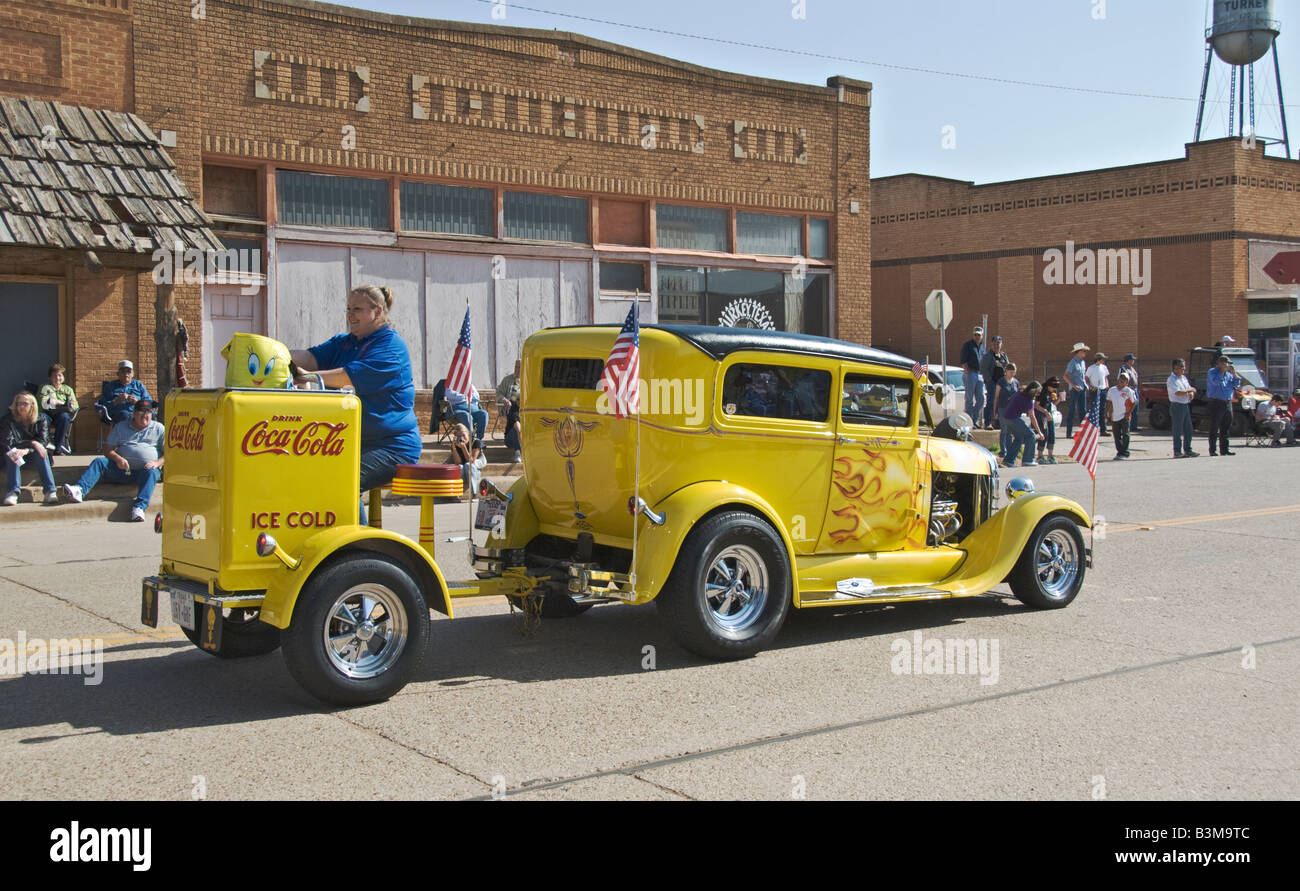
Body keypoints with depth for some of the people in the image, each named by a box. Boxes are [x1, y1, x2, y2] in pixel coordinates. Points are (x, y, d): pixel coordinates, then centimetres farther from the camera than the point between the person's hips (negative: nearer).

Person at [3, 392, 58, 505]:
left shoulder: (41, 419, -3)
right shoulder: (7, 420, -8)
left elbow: (44, 441, -13)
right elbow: (9, 442, -17)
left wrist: (27, 450, -30)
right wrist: (32, 443, -26)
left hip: (33, 453, 0)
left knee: (42, 454, -31)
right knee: (11, 454, -33)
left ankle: (50, 491, -41)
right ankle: (12, 492, -43)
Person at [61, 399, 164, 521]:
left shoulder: (159, 428, 14)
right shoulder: (121, 427, 18)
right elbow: (107, 449, 12)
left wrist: (157, 463, -12)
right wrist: (117, 458, -10)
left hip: (145, 469, -3)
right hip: (122, 468, 3)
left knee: (150, 472, -37)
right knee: (99, 462, -19)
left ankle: (139, 507, -54)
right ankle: (79, 490, -41)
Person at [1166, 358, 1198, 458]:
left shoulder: (1184, 378, 15)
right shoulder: (1172, 380, -12)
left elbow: (1190, 389, 19)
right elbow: (1178, 392, -23)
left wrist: (1191, 394, -4)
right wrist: (1189, 390, -11)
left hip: (1186, 405, 8)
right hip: (1177, 406, -8)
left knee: (1188, 430, 11)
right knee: (1178, 431, -4)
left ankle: (1188, 450, 19)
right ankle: (1177, 452, 1)